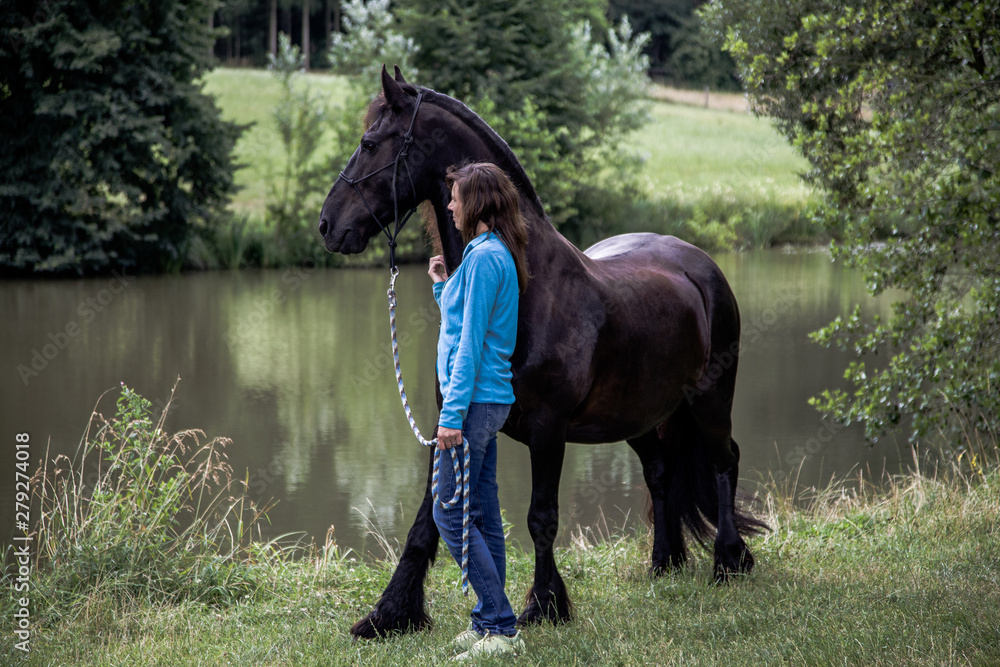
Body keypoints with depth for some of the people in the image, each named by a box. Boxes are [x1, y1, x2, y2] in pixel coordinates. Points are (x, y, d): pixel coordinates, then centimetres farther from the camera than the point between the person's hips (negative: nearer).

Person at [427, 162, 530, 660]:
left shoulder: (484, 257, -15)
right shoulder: (493, 254, 16)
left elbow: (470, 342, -19)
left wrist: (452, 413, -20)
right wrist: (442, 285, 20)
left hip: (476, 400, -10)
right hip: (489, 399, 10)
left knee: (450, 514, -8)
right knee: (482, 515, 12)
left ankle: (500, 628, -9)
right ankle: (489, 625, 16)